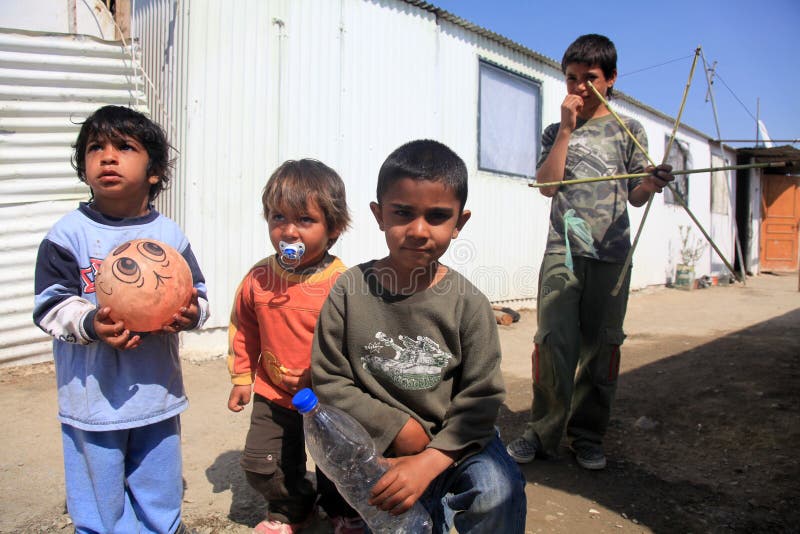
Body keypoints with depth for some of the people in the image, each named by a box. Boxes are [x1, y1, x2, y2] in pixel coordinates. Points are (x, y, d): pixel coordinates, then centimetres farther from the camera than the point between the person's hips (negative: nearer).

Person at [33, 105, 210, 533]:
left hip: (157, 390, 2)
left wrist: (191, 313, -17)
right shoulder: (68, 234, -7)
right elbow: (50, 306, -6)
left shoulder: (168, 234, -1)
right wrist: (90, 324, -24)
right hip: (93, 396, -2)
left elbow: (197, 293, 5)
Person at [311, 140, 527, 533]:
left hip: (453, 439, 0)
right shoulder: (350, 291, -10)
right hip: (379, 443, 1)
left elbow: (480, 398, -10)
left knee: (499, 492, -24)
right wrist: (396, 428, -13)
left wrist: (428, 462, -21)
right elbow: (328, 381, -6)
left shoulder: (467, 303, -11)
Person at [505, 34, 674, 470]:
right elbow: (547, 186, -2)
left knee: (601, 346, 3)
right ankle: (543, 432, 4)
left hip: (611, 254, 0)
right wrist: (567, 128, -4)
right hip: (562, 251, 0)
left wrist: (650, 184, -16)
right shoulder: (556, 132, 14)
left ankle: (587, 434, 16)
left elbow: (635, 197, 7)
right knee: (553, 341, -8)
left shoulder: (628, 131, 12)